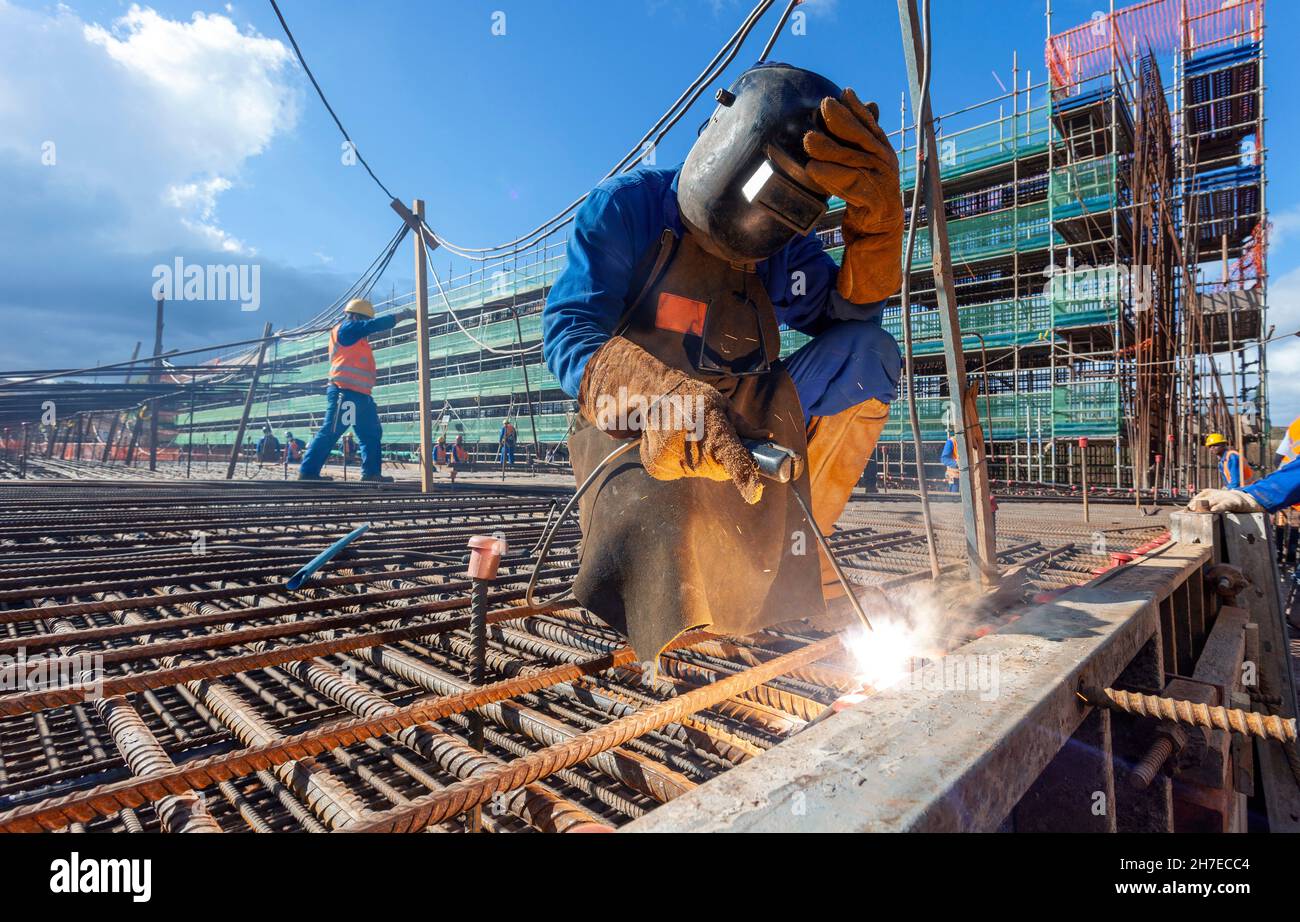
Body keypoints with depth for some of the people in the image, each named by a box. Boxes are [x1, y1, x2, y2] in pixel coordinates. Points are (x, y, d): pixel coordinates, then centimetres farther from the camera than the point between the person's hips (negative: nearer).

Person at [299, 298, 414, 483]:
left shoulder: (356, 338, 26)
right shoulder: (346, 328, -2)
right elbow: (375, 325, -7)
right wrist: (403, 315, -6)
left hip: (360, 394, 10)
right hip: (345, 392, -10)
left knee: (372, 433, 11)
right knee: (330, 433, -11)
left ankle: (371, 473, 13)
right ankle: (307, 471, -8)